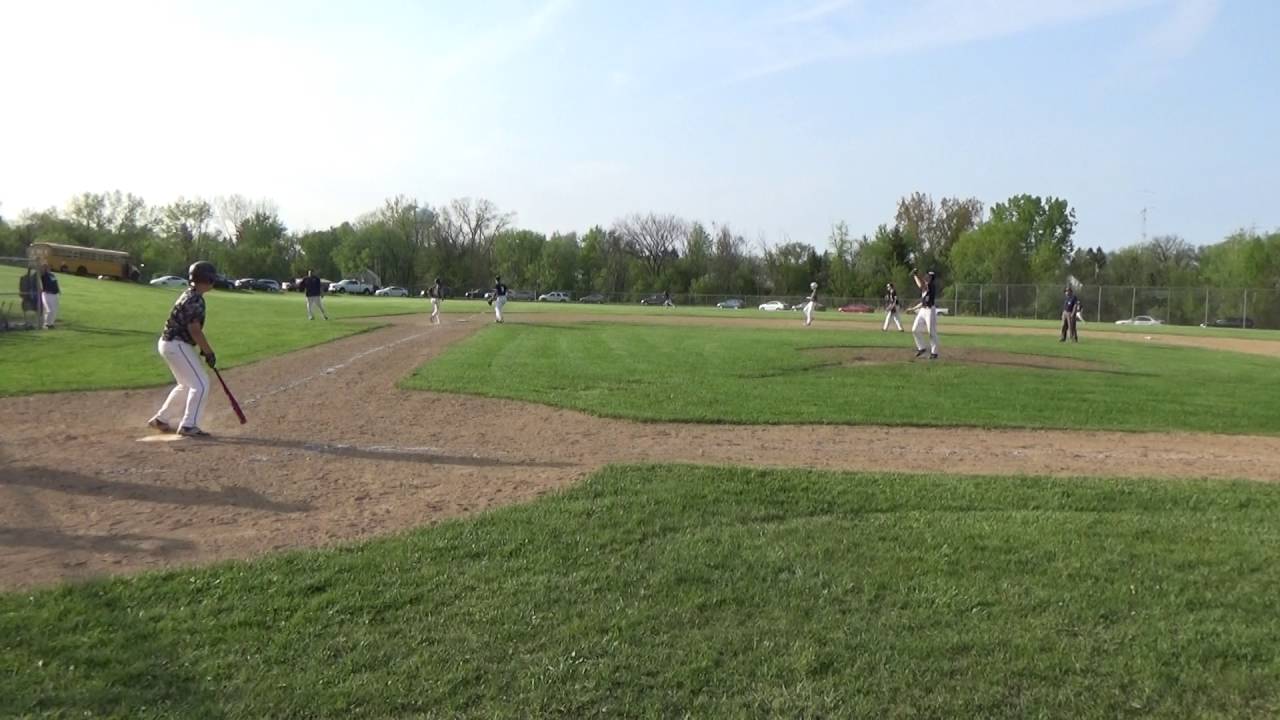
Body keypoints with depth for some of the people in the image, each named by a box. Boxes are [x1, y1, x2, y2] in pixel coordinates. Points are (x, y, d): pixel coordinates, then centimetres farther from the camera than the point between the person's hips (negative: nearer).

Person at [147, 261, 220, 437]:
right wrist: (209, 352, -14)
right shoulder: (194, 299, -19)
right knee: (201, 384, -9)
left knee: (187, 385, 22)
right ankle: (188, 426, -7)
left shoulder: (190, 296, 12)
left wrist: (204, 349, 12)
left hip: (170, 343, 10)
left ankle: (160, 419, 30)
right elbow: (194, 330, -22)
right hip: (177, 345, -10)